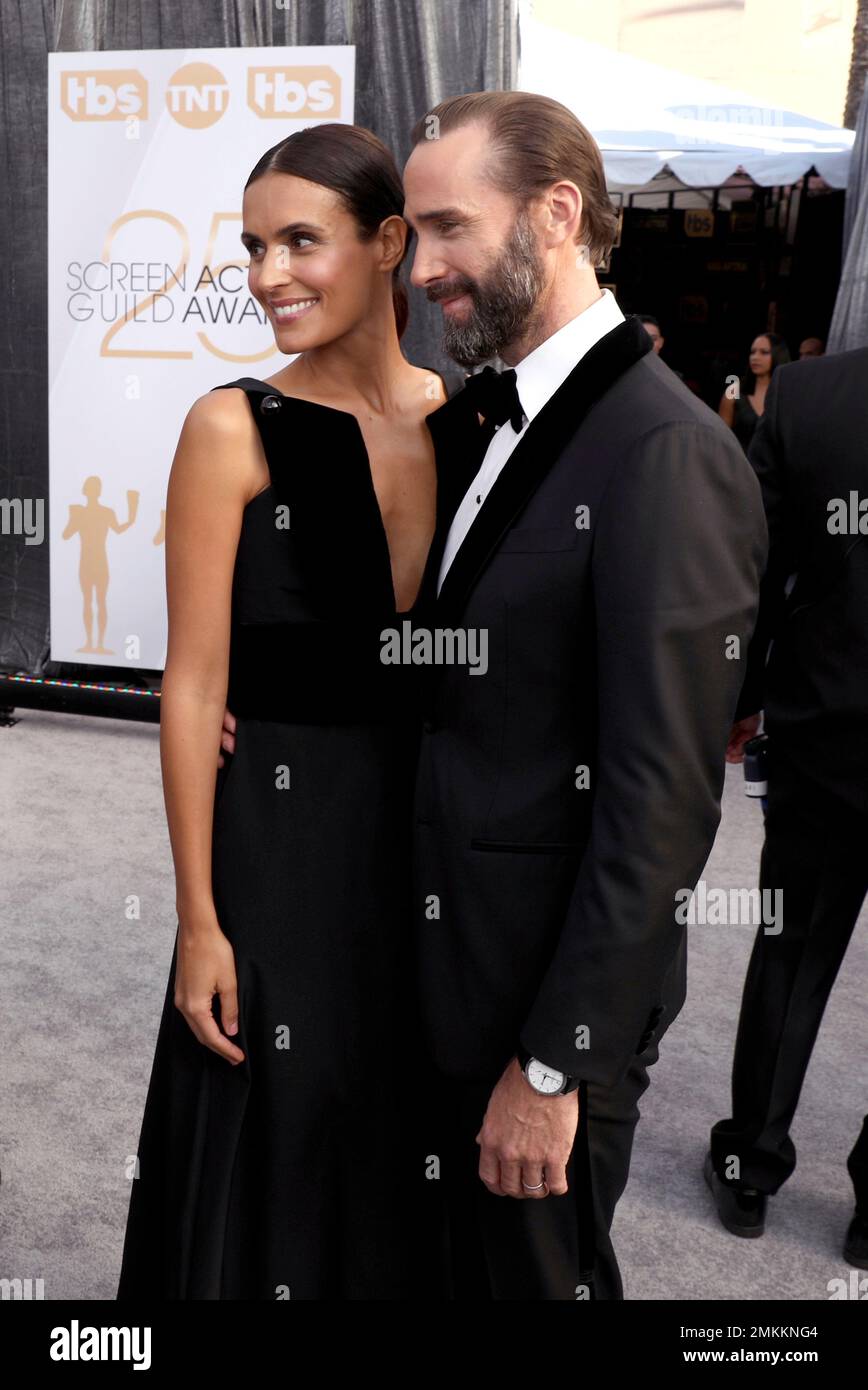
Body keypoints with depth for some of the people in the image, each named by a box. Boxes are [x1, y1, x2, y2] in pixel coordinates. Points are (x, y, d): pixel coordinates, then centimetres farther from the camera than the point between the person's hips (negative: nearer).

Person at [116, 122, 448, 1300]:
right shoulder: (236, 428, -8)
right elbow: (195, 685, -9)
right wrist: (199, 922, -10)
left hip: (436, 832, 4)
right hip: (282, 841, -4)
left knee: (413, 1146, 19)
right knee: (279, 1148, 11)